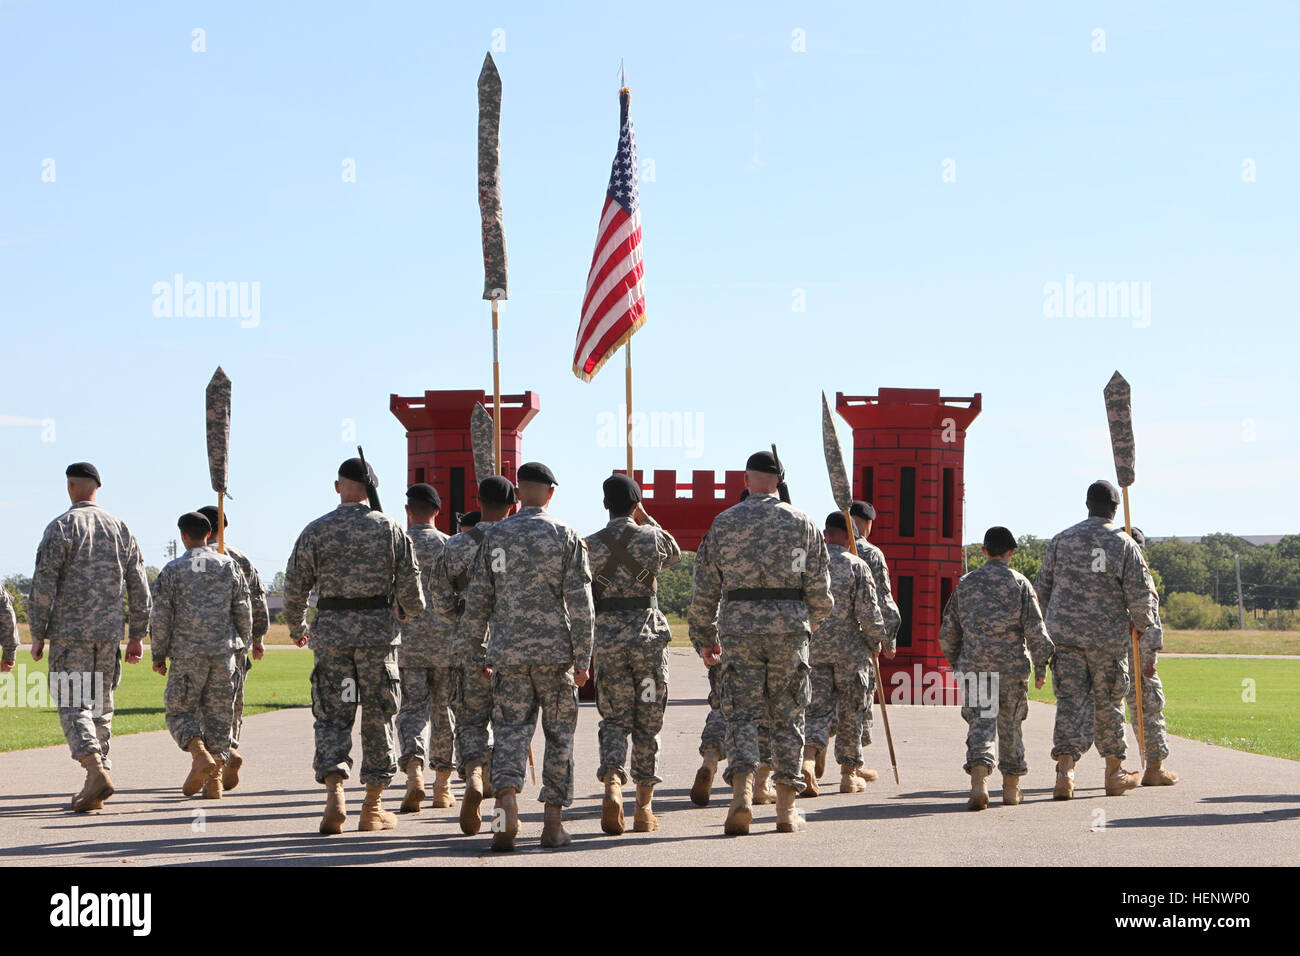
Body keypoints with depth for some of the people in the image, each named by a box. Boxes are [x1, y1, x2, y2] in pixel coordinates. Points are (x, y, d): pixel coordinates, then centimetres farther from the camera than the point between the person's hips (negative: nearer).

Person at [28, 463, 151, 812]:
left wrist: (37, 635, -3)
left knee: (73, 706, -5)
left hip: (69, 631, -5)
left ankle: (96, 768, -26)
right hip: (109, 633, 5)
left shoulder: (61, 527, -4)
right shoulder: (120, 529, 10)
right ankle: (96, 786, 13)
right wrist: (137, 636, 15)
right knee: (101, 706, 12)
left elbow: (44, 585, -9)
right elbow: (139, 587, 10)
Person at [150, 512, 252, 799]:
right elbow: (244, 611, 8)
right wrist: (242, 642, 22)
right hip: (223, 651, 3)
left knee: (180, 711, 7)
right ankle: (214, 780, 4)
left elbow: (161, 617, -3)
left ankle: (201, 755, -18)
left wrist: (158, 654, 6)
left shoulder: (173, 570, -2)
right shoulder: (229, 566, 6)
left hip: (187, 654, -3)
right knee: (218, 713, 7)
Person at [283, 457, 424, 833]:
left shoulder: (316, 531, 3)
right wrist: (414, 610, 22)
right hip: (377, 626, 0)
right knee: (378, 716, 7)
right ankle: (373, 807, 10)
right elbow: (408, 582, 0)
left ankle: (334, 792, -17)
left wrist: (296, 627, 21)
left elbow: (295, 585, 5)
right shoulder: (389, 528, 2)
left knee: (332, 714, 4)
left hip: (331, 628, 0)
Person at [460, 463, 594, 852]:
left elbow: (477, 598, 7)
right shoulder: (566, 536, -2)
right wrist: (583, 658, -2)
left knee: (511, 729, 2)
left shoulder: (495, 536, 5)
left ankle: (506, 801, -22)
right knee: (559, 734, 7)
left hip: (507, 650, 2)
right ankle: (553, 820, 7)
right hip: (555, 650, -2)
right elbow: (579, 603, -5)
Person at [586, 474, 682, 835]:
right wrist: (646, 519, 21)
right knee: (648, 722, 9)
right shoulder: (651, 537, -2)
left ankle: (612, 784, -18)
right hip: (648, 635, 0)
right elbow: (675, 554, 22)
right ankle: (644, 808, 11)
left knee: (614, 719, 8)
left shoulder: (591, 545, -1)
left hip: (608, 639, 1)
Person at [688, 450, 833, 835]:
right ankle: (786, 809, 9)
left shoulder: (723, 523, 6)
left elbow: (704, 589, 7)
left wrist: (705, 638, 17)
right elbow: (819, 586, 5)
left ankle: (742, 792, -19)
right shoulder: (802, 522, 5)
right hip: (790, 626, 0)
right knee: (787, 716, 8)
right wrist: (813, 618, 25)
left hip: (738, 627, 0)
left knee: (742, 713, 2)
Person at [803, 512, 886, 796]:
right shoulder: (856, 566, -8)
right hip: (849, 648, -3)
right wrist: (875, 640, 5)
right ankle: (850, 773, 17)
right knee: (850, 713, 9)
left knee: (818, 709, 4)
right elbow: (868, 612, -12)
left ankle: (808, 757, -21)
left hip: (814, 646, 3)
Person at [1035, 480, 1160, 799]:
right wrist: (1146, 628, 11)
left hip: (1064, 634, 2)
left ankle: (1065, 769, -17)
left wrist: (1051, 626, 26)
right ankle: (1114, 773, 20)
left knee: (1070, 700, 0)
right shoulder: (1124, 544, -2)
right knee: (1108, 703, 10)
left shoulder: (1062, 540, 7)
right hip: (1108, 637, -2)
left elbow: (1043, 589, 12)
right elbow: (1140, 594, -6)